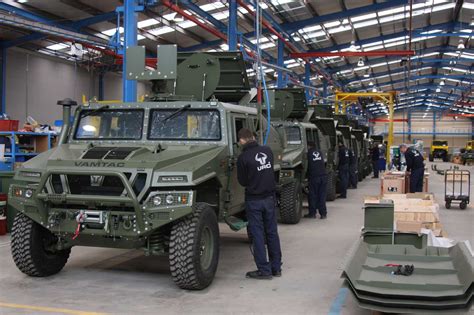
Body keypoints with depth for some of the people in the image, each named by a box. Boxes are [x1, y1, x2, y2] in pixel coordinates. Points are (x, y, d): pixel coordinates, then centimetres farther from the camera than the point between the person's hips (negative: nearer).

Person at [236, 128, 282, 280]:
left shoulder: (243, 157, -15)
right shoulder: (267, 150, -1)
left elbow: (242, 181, -5)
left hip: (254, 200, -5)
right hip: (270, 197, 5)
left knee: (257, 234, 3)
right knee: (272, 232, 13)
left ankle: (264, 270, 6)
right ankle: (276, 267, 21)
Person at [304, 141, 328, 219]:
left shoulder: (308, 153, 1)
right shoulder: (319, 152, 16)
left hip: (314, 177, -4)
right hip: (323, 176, 5)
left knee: (312, 195, 5)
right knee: (322, 195, 8)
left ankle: (312, 213, 8)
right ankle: (323, 213, 7)